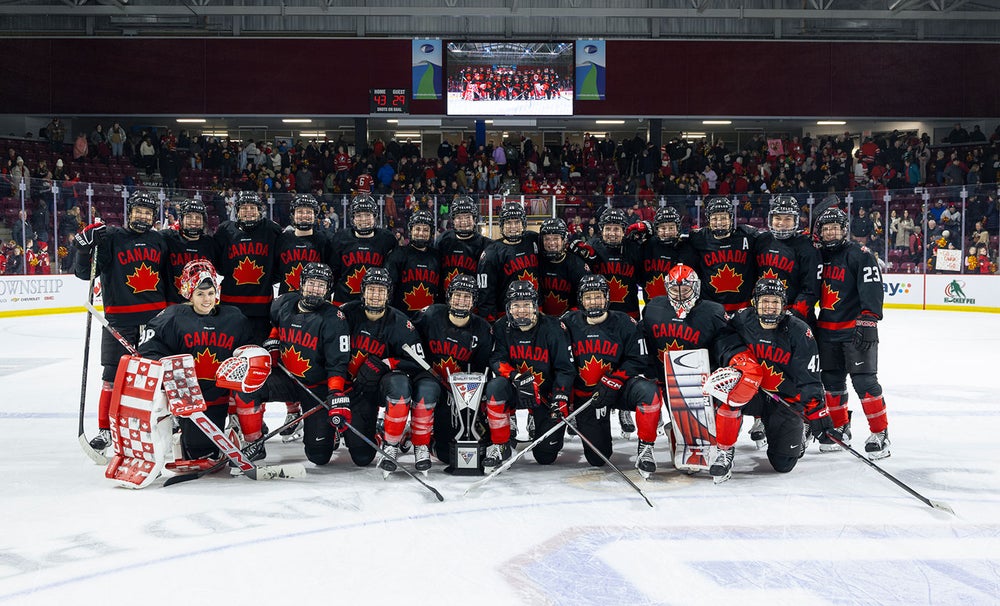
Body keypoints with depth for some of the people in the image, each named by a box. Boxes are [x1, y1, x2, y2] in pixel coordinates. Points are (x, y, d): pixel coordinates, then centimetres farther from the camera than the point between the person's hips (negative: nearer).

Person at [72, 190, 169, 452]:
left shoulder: (158, 240, 9)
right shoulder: (110, 238, -4)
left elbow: (168, 275, 18)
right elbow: (85, 272, -8)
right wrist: (85, 248, -25)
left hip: (156, 315, 4)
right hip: (120, 318, -4)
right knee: (114, 374, -3)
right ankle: (106, 428, 6)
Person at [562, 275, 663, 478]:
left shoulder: (624, 323, -6)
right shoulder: (569, 323, -2)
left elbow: (638, 360, -8)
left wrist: (613, 382, -18)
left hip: (618, 387, -1)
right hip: (585, 395, 1)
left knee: (648, 391, -35)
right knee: (597, 459, 2)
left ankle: (645, 448, -21)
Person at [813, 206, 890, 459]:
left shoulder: (859, 254, -8)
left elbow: (872, 289, -15)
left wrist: (867, 320, -22)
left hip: (855, 328, -6)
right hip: (826, 329, 6)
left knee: (864, 380, -9)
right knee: (832, 380, 11)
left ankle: (880, 432, -1)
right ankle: (841, 428, 24)